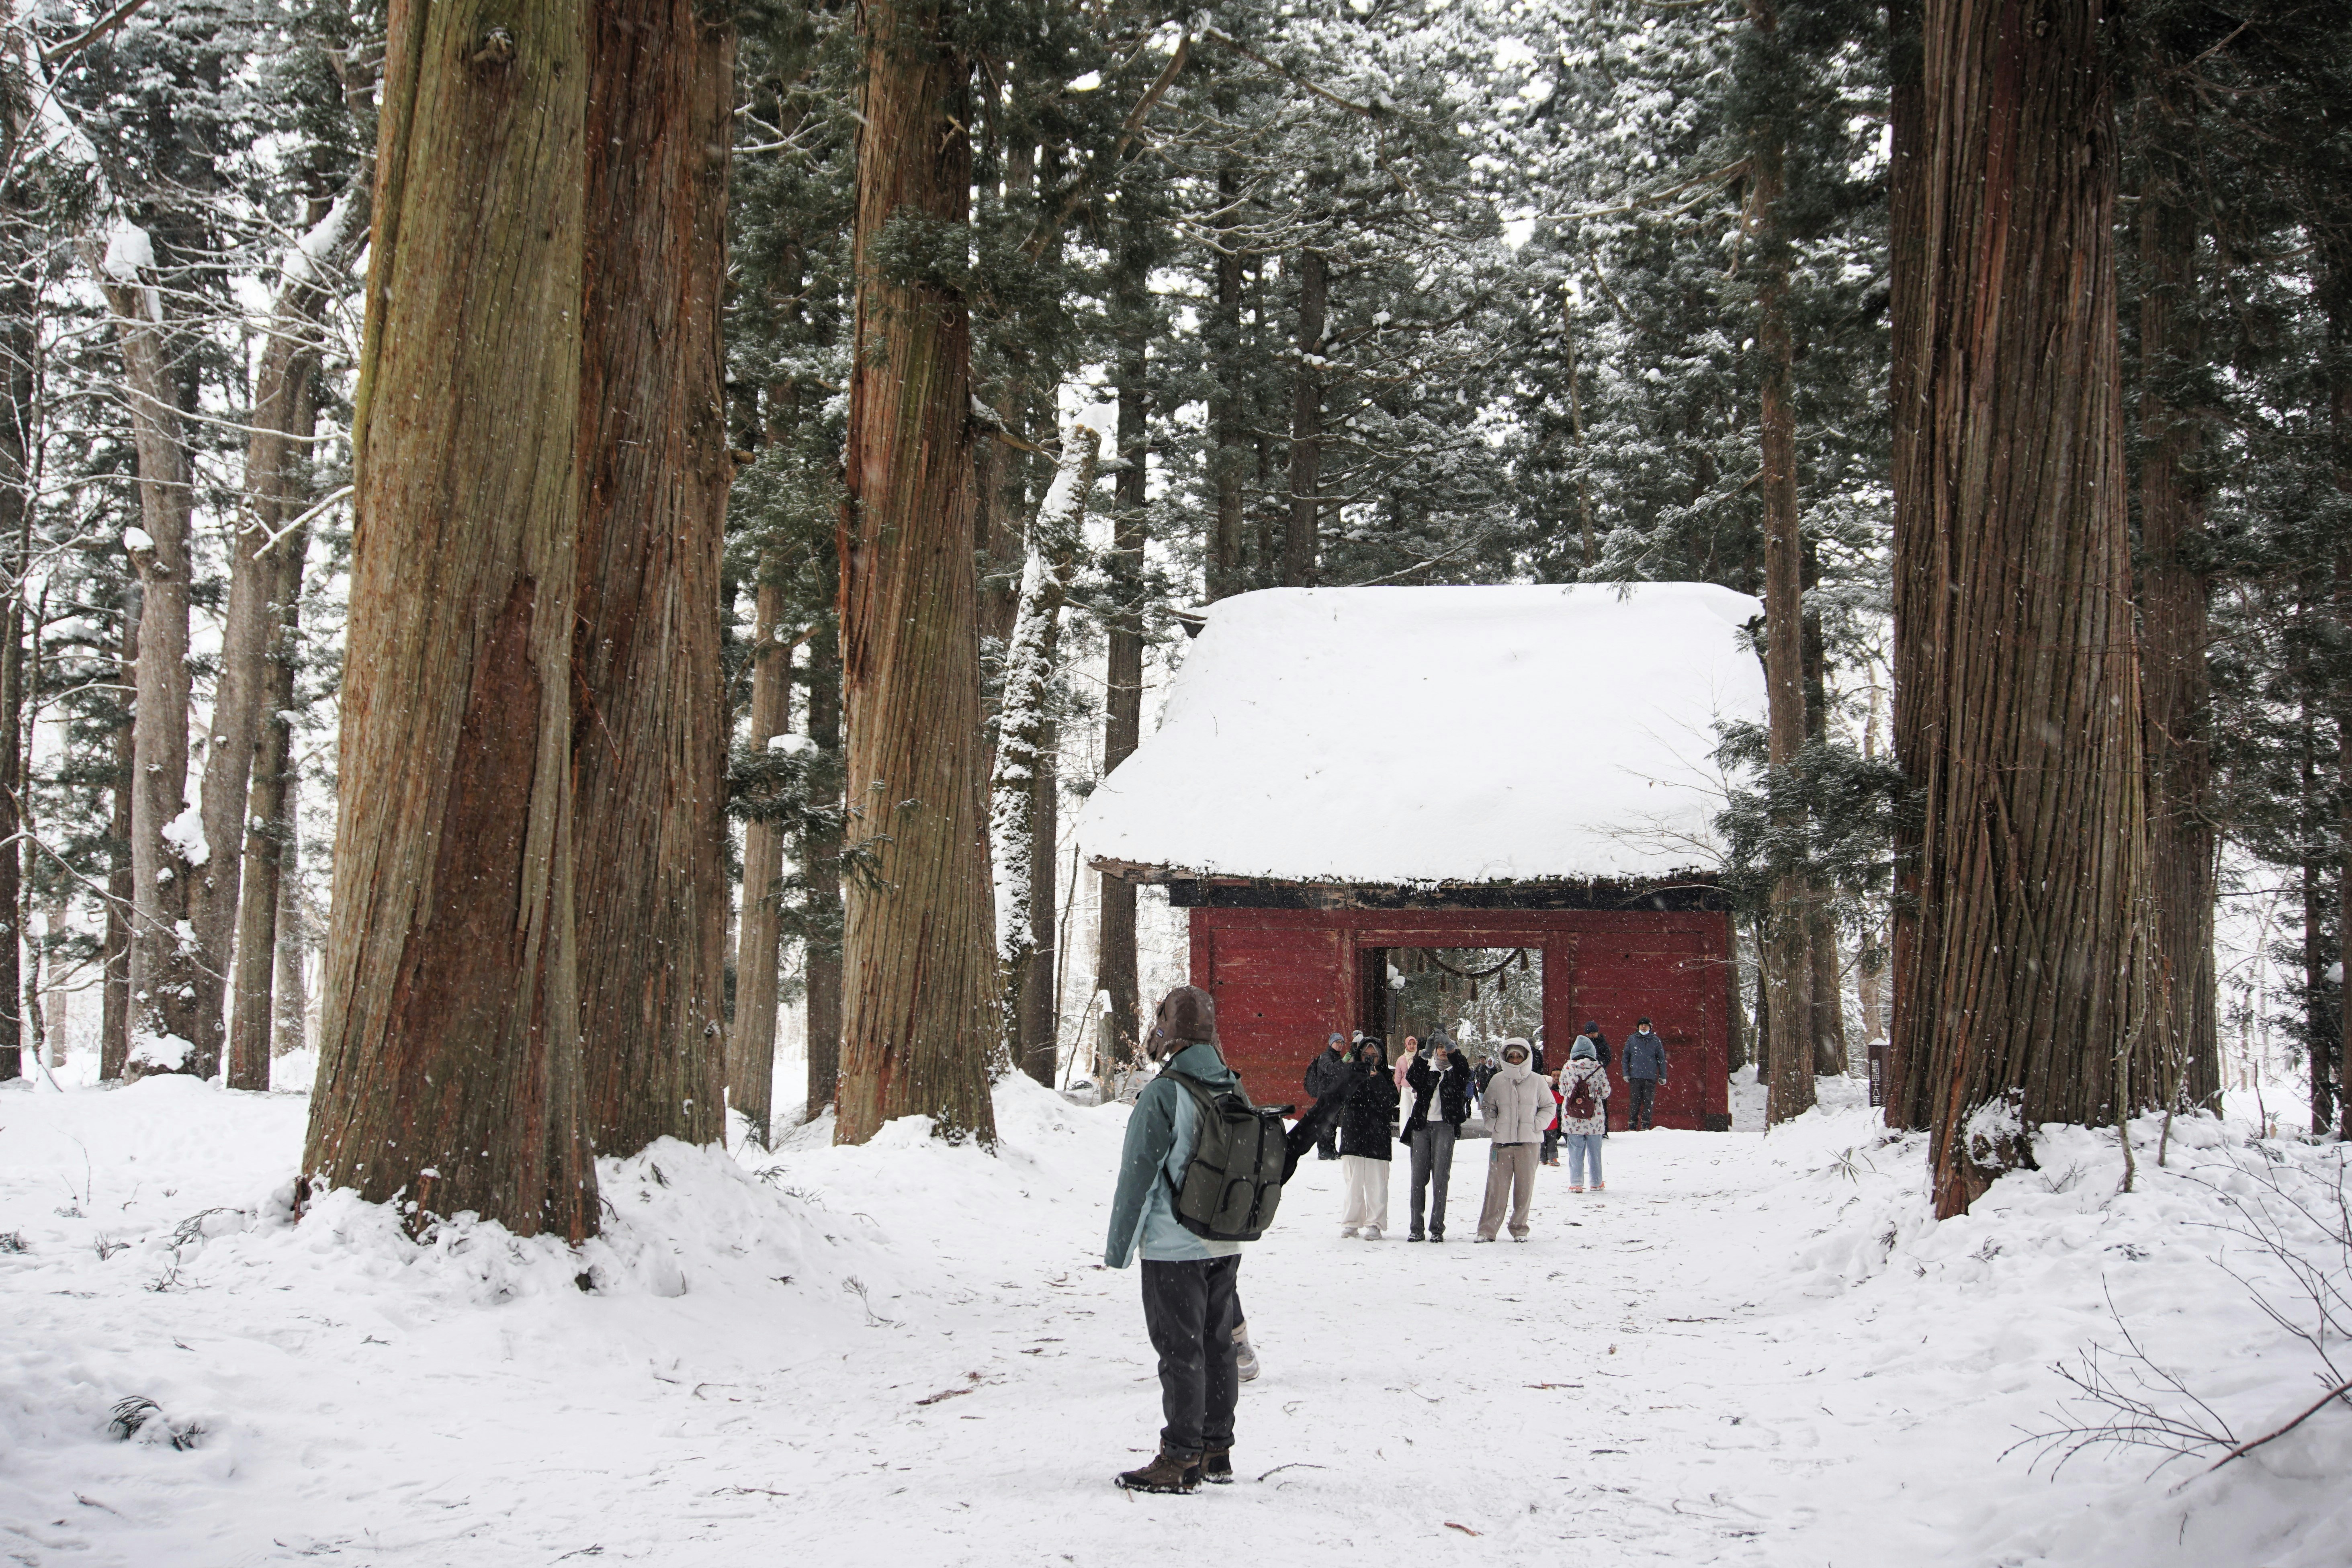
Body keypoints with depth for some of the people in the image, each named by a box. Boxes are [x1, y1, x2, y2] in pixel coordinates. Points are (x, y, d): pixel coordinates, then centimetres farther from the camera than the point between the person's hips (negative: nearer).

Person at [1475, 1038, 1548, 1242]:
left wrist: (1536, 1125, -2)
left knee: (1525, 1187, 3)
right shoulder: (1497, 1081, 5)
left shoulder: (1536, 1081, 3)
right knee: (1496, 1187, -2)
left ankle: (1519, 1229, 14)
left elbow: (1549, 1106, 12)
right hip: (1502, 1142, 0)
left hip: (1528, 1142, 0)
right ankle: (1487, 1229, 2)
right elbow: (1488, 1106, 15)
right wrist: (1492, 1125, -1)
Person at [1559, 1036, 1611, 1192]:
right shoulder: (1598, 1068, -7)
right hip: (1595, 1117, 0)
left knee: (1576, 1151, 7)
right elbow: (1606, 1092, -2)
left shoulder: (1567, 1068, -5)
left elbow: (1562, 1091, 3)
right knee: (1594, 1151, 12)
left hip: (1572, 1117, 0)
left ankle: (1576, 1183, 5)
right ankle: (1596, 1183, 19)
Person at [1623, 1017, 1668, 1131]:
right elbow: (1626, 1057, 11)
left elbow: (1662, 1059, 10)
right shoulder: (1631, 1039, 9)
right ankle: (1632, 1126, 2)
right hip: (1635, 1076, 0)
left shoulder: (1656, 1041, 8)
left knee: (1649, 1102, -1)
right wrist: (1626, 1074, 3)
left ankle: (1646, 1126, 4)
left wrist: (1663, 1076, 5)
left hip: (1651, 1077, 0)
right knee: (1635, 1102, -1)